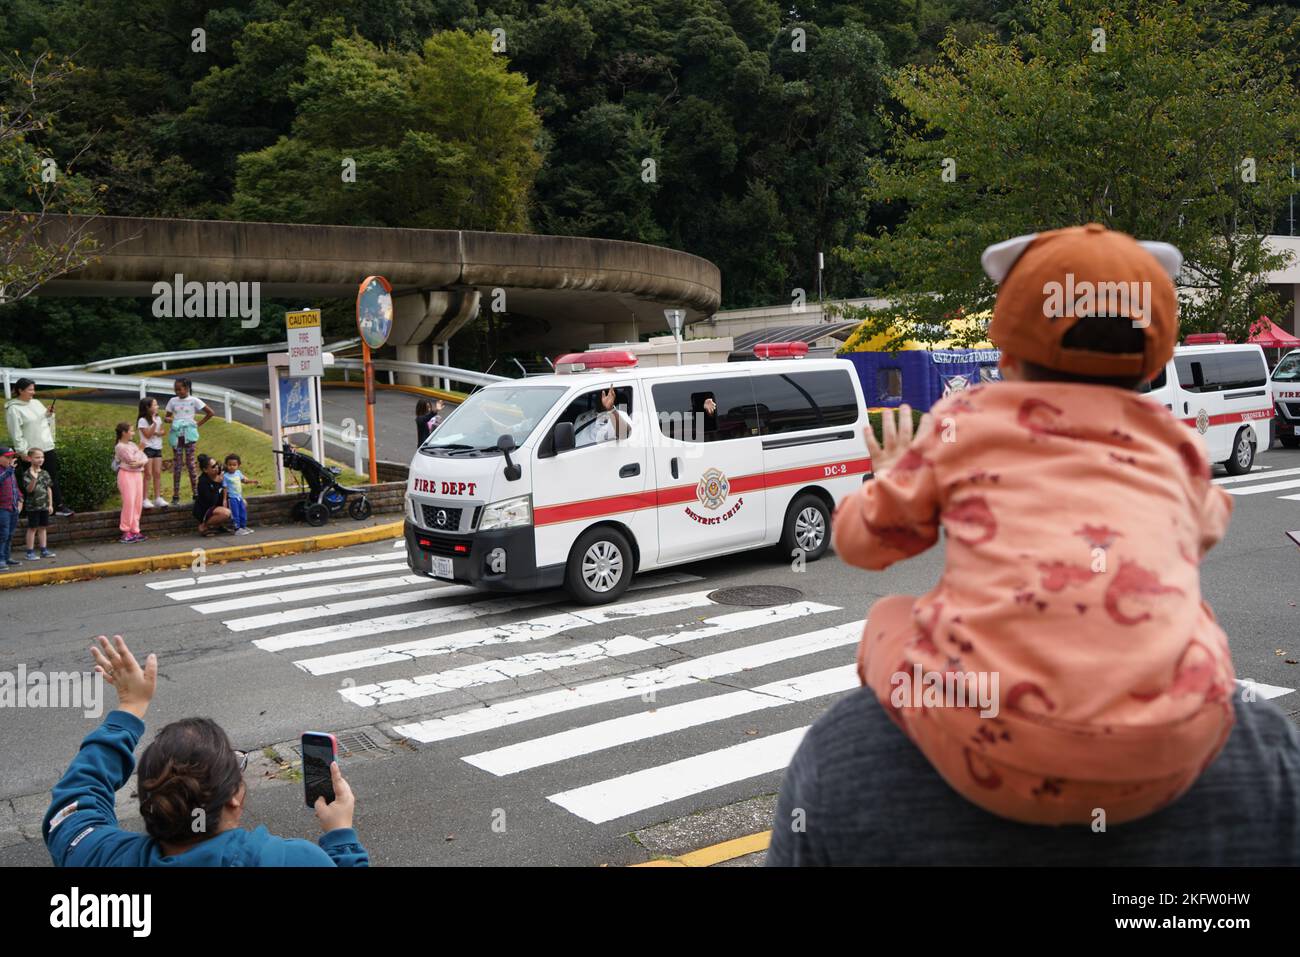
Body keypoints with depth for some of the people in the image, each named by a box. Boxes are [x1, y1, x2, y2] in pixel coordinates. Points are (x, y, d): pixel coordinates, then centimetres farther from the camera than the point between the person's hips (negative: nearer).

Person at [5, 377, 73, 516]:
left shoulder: (36, 403, 10)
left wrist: (49, 414, -1)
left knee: (53, 479, 9)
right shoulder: (14, 409, -11)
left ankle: (59, 506, 15)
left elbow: (46, 421, 20)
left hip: (47, 448, 7)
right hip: (30, 452, -7)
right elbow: (16, 433, -14)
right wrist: (22, 452, -17)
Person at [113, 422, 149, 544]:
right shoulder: (120, 447, -9)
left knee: (137, 504, 6)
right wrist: (140, 451, -1)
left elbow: (146, 458, 6)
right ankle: (126, 532, -4)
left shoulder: (132, 444, 15)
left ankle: (135, 530, 11)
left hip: (138, 474, 8)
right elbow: (132, 460, -17)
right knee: (129, 503, -10)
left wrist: (140, 462, -15)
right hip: (127, 475, -8)